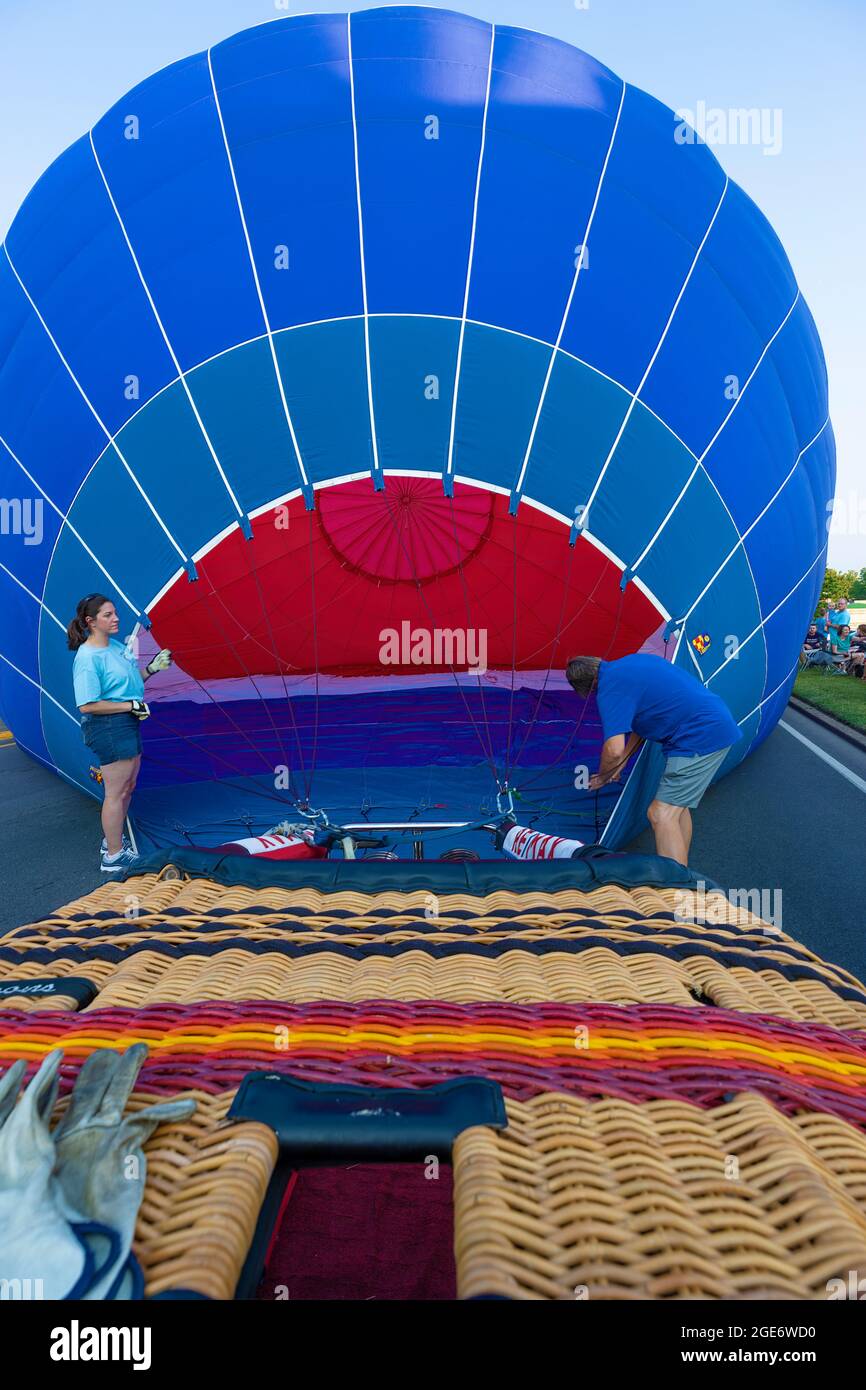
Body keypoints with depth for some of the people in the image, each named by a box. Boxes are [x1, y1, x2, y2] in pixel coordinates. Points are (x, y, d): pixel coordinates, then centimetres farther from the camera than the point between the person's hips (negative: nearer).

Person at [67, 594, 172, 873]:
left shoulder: (117, 645, 7)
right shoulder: (88, 658, -20)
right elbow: (88, 705, -23)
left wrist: (152, 668, 5)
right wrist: (131, 705, -20)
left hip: (127, 724, 9)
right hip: (107, 727, -9)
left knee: (128, 787, 20)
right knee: (116, 792, -1)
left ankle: (113, 840, 37)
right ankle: (113, 858, 12)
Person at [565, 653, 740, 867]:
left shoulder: (610, 689, -13)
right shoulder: (634, 661, 16)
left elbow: (614, 750, -19)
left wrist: (601, 777, 2)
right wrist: (621, 763, 28)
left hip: (701, 738, -10)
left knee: (661, 815, -10)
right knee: (678, 805, 20)